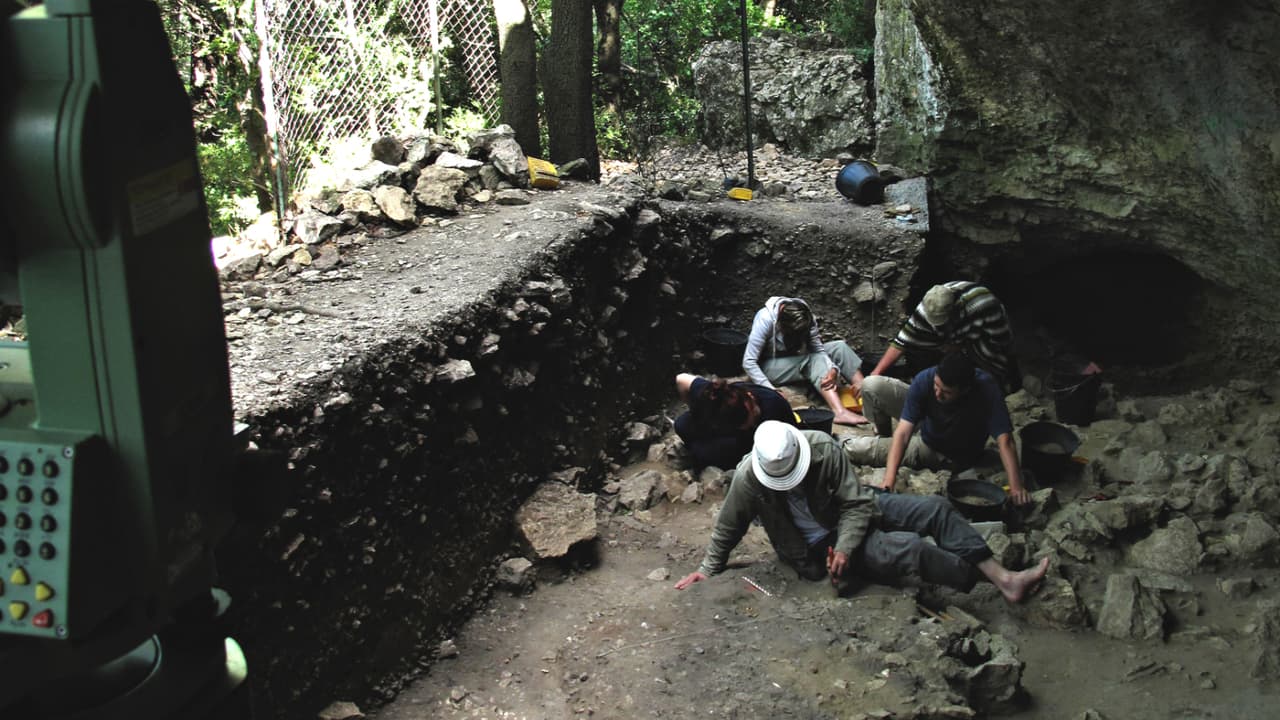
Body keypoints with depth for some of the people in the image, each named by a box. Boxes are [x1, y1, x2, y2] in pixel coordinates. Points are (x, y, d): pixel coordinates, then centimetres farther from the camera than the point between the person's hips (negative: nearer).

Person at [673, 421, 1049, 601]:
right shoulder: (748, 478, -25)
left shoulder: (823, 447, -22)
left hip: (854, 514, 4)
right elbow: (727, 527, -7)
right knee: (906, 547, -26)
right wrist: (709, 569, 2)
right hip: (817, 550, -3)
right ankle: (983, 580, -10)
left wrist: (845, 546, -27)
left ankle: (1004, 578, -10)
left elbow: (857, 503, -15)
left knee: (935, 508, -12)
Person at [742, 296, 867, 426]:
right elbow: (748, 362, -29)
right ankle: (840, 412, -46)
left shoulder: (806, 317, -14)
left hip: (794, 360, 6)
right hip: (769, 366, -6)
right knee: (815, 359, -31)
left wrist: (832, 370, -38)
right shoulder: (765, 319, -29)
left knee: (839, 347, -15)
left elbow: (818, 348, -17)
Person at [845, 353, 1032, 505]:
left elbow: (1005, 440, -42)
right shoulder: (925, 379, -32)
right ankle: (883, 435, 13)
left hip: (950, 455, -3)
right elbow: (903, 432, -35)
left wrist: (1016, 486, -53)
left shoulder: (987, 390, -38)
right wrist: (888, 483, -42)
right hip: (925, 422, 3)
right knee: (872, 386, -20)